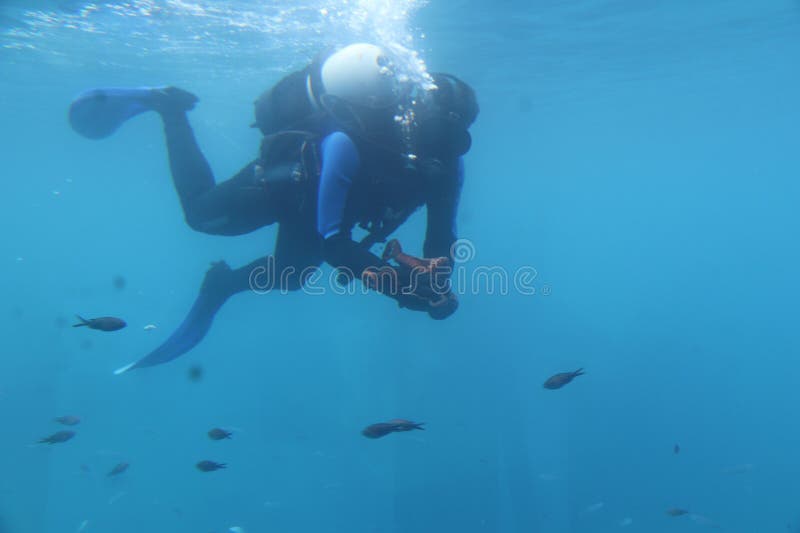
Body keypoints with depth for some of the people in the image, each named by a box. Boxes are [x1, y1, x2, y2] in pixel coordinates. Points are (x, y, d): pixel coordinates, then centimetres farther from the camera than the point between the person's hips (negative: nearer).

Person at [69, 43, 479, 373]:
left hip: (318, 203, 5)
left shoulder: (444, 162, -27)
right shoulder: (347, 147, -46)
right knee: (202, 213, 15)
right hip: (288, 176, -5)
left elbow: (440, 240, -19)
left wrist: (434, 284, -38)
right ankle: (167, 108, 31)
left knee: (289, 277, 17)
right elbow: (330, 240, -43)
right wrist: (395, 284, -47)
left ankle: (222, 285, 46)